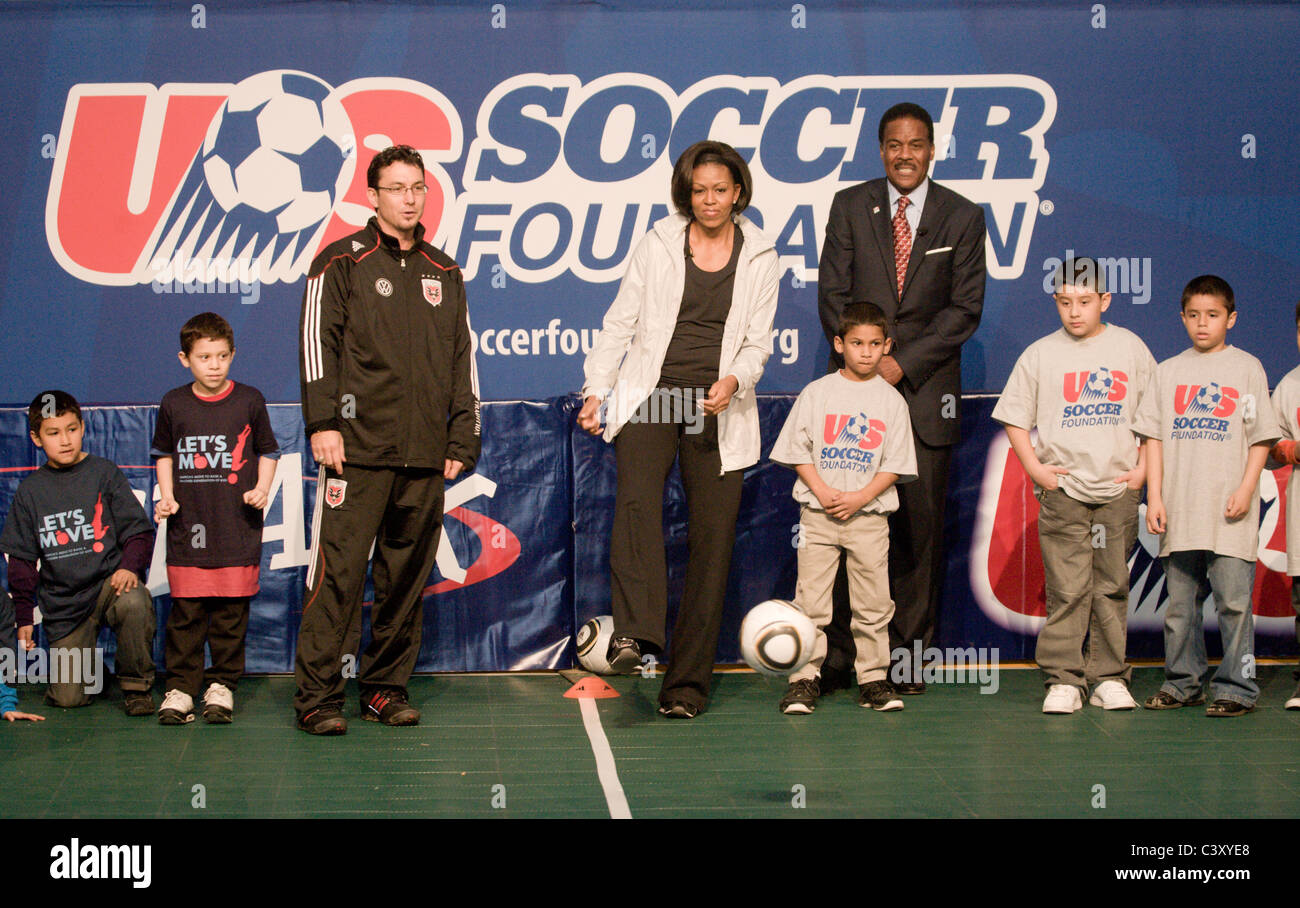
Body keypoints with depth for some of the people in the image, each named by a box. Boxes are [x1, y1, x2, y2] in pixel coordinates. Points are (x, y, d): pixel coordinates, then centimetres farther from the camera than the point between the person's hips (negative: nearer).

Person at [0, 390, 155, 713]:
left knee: (134, 603, -38)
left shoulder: (104, 473, 2)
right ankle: (83, 657, 29)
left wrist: (130, 566, -17)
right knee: (67, 697, -9)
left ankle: (136, 685, -14)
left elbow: (137, 529, 2)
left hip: (109, 580, -1)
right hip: (62, 601, 2)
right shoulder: (30, 490, 7)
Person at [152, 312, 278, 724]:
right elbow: (164, 454, 17)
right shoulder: (173, 404, 5)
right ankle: (180, 686, 9)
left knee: (231, 612, 2)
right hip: (187, 524, 1)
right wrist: (166, 496, 4)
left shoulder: (249, 401, 2)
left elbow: (267, 451, 12)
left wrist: (261, 488, -3)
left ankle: (222, 684, 14)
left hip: (237, 525, -1)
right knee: (185, 612, 1)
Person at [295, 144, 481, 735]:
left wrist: (462, 439, 13)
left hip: (425, 455, 5)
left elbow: (463, 361, 20)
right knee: (339, 571, -8)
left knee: (407, 575, 7)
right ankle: (318, 696, -1)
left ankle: (386, 688, 17)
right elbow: (317, 343, -2)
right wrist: (322, 423, -11)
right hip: (357, 448, -5)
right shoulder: (341, 263, 4)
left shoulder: (444, 273, 18)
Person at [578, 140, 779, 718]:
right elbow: (620, 322, 10)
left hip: (719, 410, 1)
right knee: (637, 503, -27)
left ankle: (688, 681, 5)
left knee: (712, 537, -2)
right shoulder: (658, 245, 8)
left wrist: (734, 380, -14)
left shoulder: (759, 256, 9)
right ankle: (634, 634, -39)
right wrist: (596, 389, 1)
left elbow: (757, 341, 6)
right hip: (650, 396, -1)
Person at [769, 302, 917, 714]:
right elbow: (797, 450, 3)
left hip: (869, 514, 1)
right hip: (818, 512, 0)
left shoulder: (892, 399, 5)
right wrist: (823, 492, -10)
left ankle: (873, 678, 13)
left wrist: (860, 497, -10)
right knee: (811, 599, -2)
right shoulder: (817, 392, 3)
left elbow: (895, 464, 3)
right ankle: (805, 679, 6)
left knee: (873, 603, 2)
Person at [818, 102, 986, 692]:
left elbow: (965, 309, 0)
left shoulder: (962, 217, 6)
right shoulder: (850, 206, 8)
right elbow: (833, 295, 4)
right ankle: (839, 647, 7)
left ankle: (908, 654, 10)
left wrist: (902, 362, -10)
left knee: (920, 526, 1)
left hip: (926, 391, 0)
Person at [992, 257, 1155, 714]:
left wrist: (1143, 469, 3)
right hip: (1062, 490, -1)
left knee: (1112, 587, 6)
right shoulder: (1039, 355, 3)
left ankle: (1109, 678, 13)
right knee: (1067, 589, -5)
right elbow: (1014, 419, 7)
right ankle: (1063, 680, 1)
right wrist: (1036, 469, -4)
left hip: (1119, 491, 2)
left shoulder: (1131, 348, 7)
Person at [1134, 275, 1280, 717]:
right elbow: (1154, 437, 10)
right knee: (1180, 602, 8)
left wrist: (1246, 490, -9)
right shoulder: (1168, 371, 12)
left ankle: (1236, 688, 3)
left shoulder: (1247, 368, 5)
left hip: (1229, 512, -3)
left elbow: (1261, 437, 2)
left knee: (1234, 602, -5)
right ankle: (1183, 683, 19)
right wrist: (1154, 496, 1)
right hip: (1179, 510, 3)